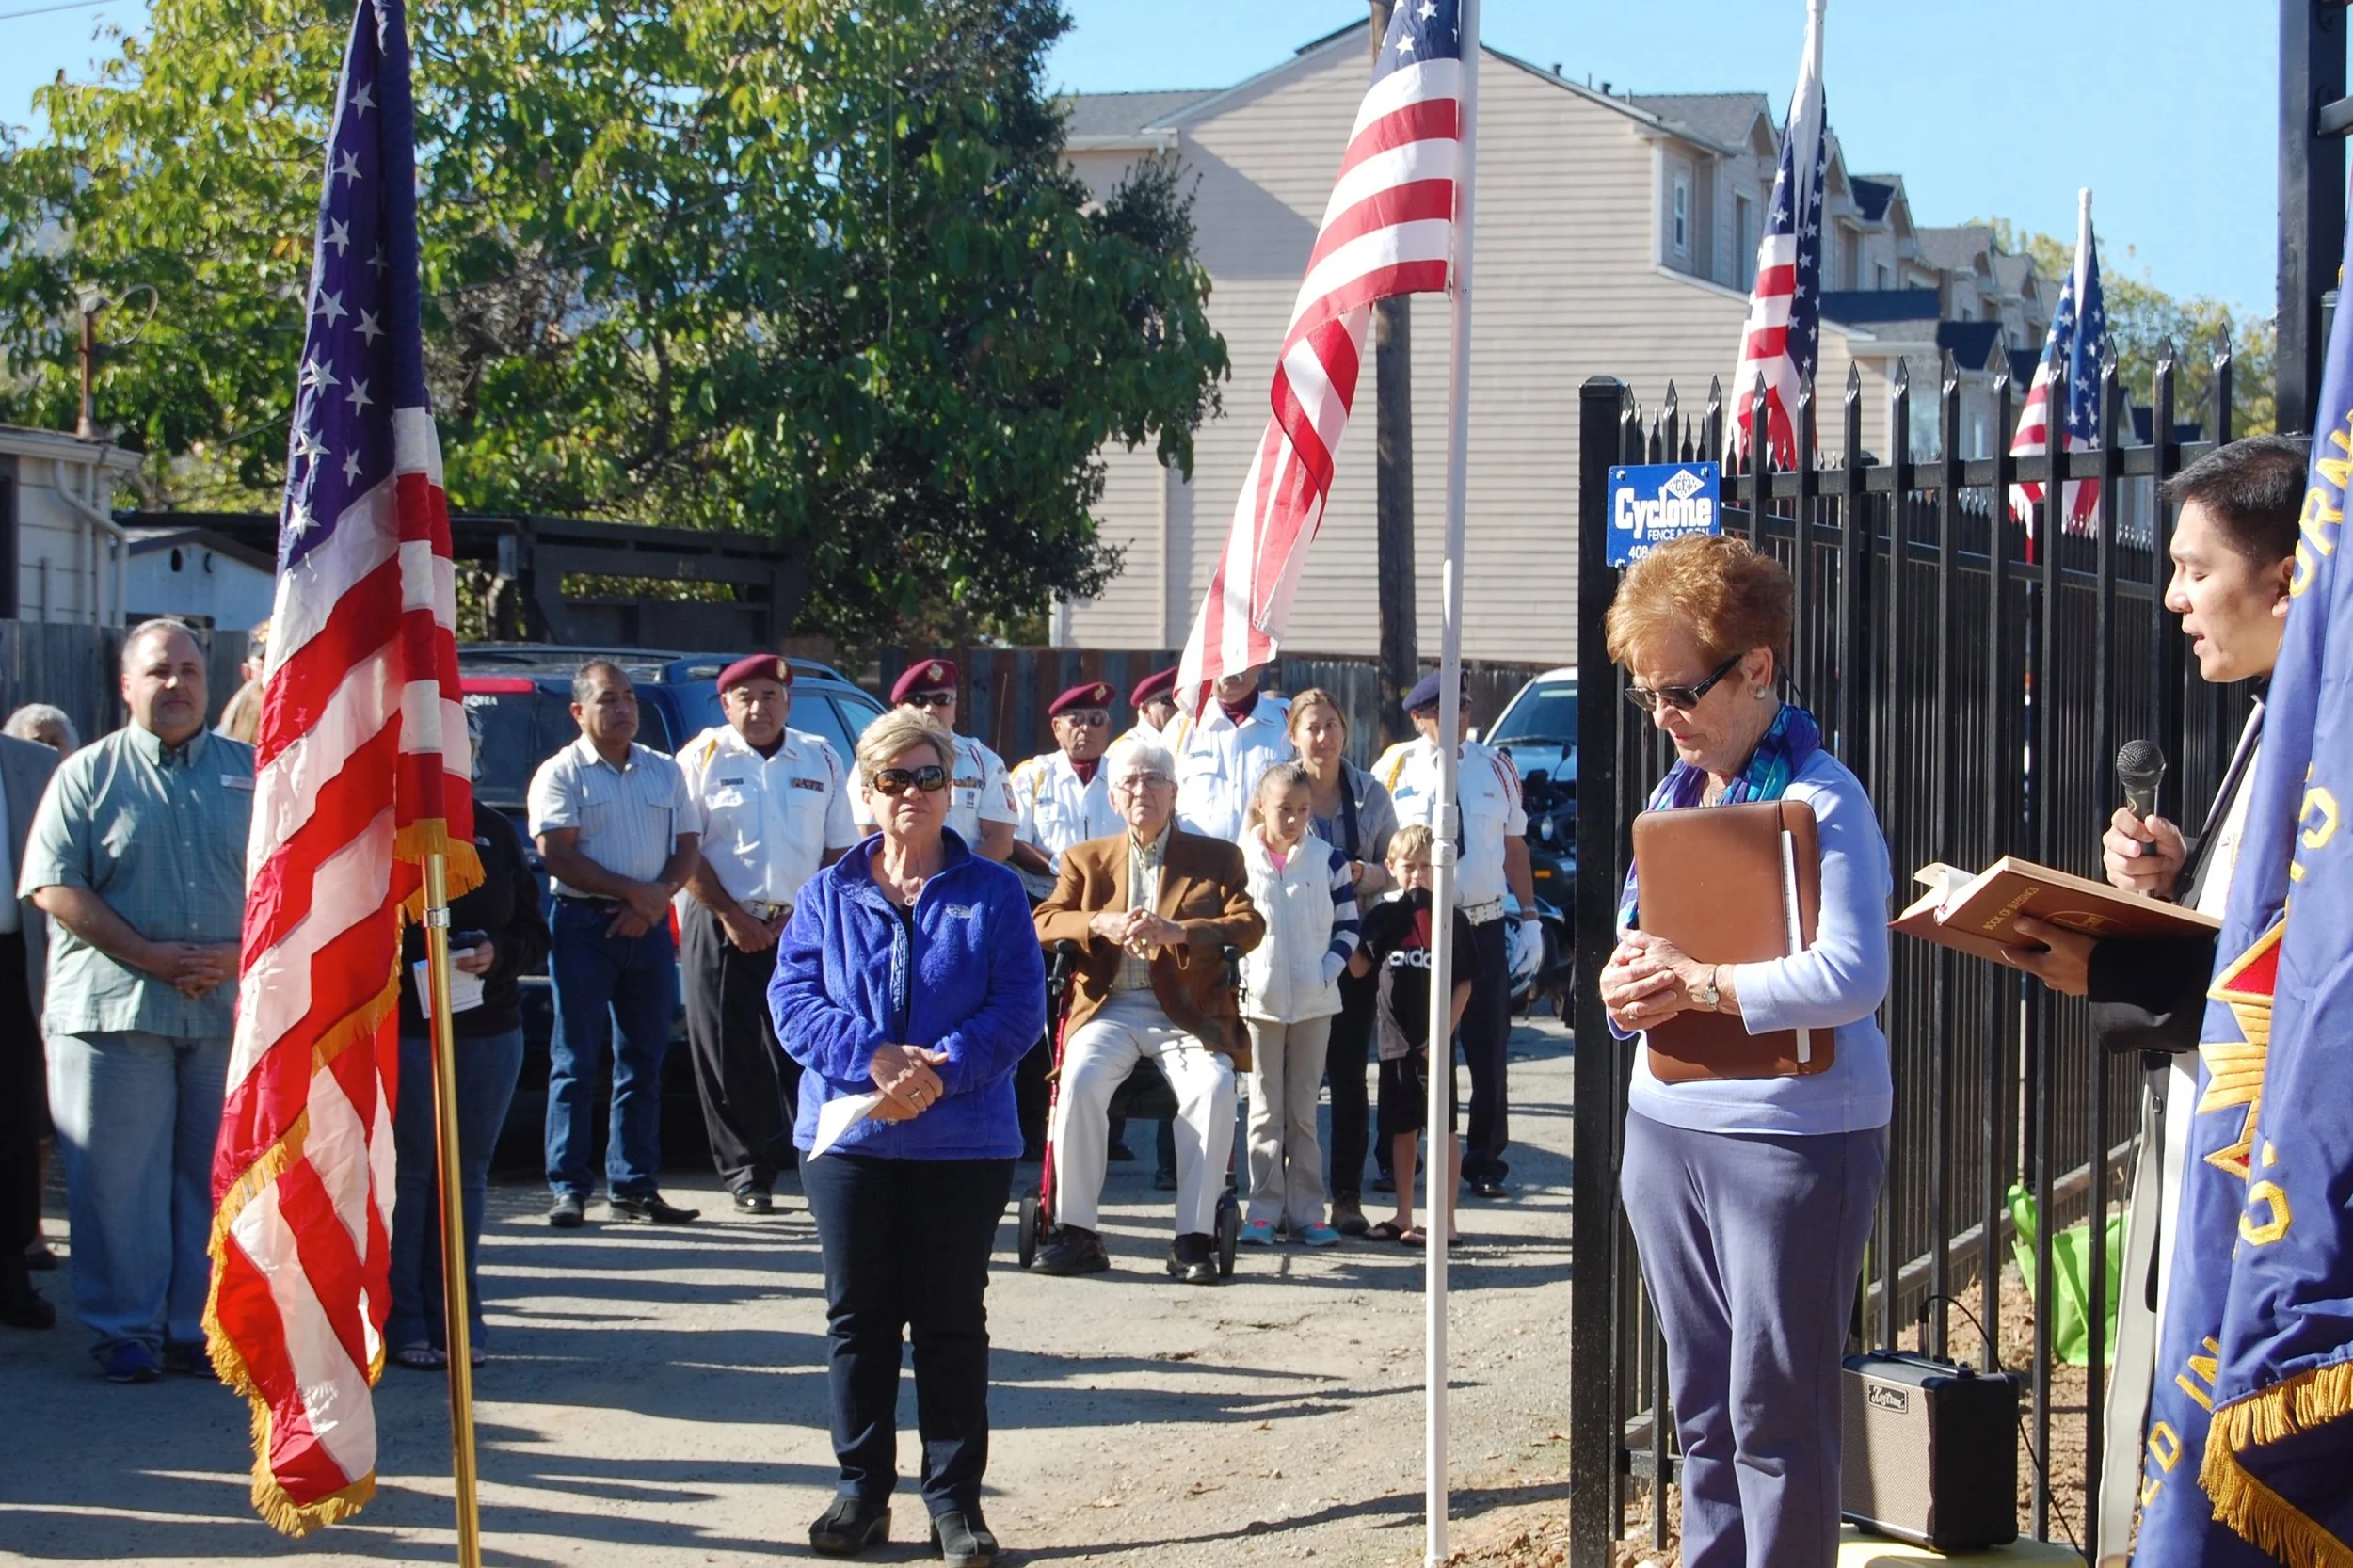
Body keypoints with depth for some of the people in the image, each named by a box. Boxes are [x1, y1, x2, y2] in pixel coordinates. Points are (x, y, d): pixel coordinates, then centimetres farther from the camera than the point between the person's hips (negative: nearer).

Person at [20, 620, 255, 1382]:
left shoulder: (252, 773, 11)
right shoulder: (88, 774, 4)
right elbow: (55, 886, -4)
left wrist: (237, 954, -9)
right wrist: (150, 957, -12)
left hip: (230, 1011, 2)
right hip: (114, 1008, -2)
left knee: (215, 1180, 5)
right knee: (119, 1182, -2)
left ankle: (200, 1328, 13)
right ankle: (126, 1332, 7)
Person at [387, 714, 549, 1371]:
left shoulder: (493, 830, 15)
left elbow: (533, 933, 12)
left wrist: (497, 953, -8)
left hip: (489, 1028, 5)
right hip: (403, 1027, -5)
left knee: (467, 1175, 8)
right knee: (407, 1172, -4)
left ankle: (457, 1321, 14)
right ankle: (402, 1325, 2)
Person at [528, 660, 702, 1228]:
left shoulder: (665, 772, 14)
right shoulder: (561, 773, -1)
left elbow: (687, 849, 10)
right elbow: (557, 856, -10)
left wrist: (655, 900, -8)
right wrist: (634, 891, -13)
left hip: (649, 926, 4)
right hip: (584, 925, -4)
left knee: (644, 1061, 6)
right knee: (575, 1061, -5)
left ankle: (633, 1186, 11)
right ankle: (568, 1188, -3)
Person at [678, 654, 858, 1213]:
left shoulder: (820, 760, 11)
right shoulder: (703, 757, 4)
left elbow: (841, 852, 9)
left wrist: (799, 916, -4)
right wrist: (731, 917, -9)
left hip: (801, 929, 1)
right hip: (722, 929, -1)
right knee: (729, 1057, -2)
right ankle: (747, 1173, 5)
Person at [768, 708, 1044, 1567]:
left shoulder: (992, 893, 4)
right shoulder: (829, 894, 8)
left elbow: (1020, 1005, -4)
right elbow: (792, 996, -1)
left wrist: (943, 1070, -18)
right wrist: (872, 1056, -17)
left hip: (962, 1138, -2)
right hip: (848, 1135, 2)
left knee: (952, 1318, 2)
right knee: (857, 1316, 6)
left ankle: (955, 1497, 9)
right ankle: (861, 1490, 16)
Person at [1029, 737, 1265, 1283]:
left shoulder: (1217, 857, 15)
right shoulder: (1086, 859, 21)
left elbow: (1249, 925, 0)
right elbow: (1043, 923, 8)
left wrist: (1176, 931, -18)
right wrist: (1102, 924, -13)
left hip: (1186, 1012, -1)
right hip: (1110, 1007, 1)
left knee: (1214, 1087, -32)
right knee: (1081, 1080, -31)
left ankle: (1193, 1238, -25)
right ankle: (1075, 1233, -24)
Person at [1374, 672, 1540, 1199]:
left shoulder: (1496, 768, 8)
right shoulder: (1395, 767, 0)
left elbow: (1515, 846, 12)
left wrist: (1530, 918, 5)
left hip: (1482, 923, 2)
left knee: (1488, 1047, 4)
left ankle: (1486, 1162, 13)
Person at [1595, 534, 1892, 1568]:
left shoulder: (1819, 800, -12)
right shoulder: (1675, 793, 13)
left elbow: (1854, 975, -22)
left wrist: (1702, 986, -26)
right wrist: (1625, 981, -4)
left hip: (1790, 1134, -8)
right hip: (1665, 1124, 8)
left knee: (1776, 1416, -3)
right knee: (1701, 1406, 13)